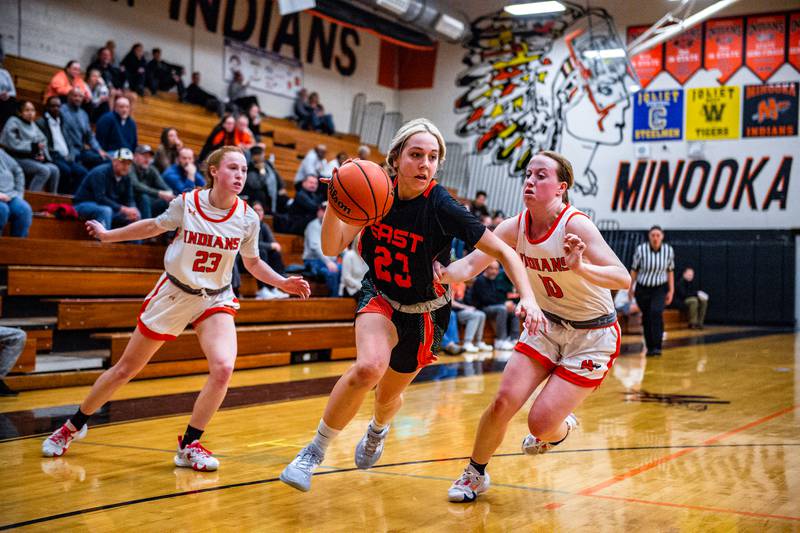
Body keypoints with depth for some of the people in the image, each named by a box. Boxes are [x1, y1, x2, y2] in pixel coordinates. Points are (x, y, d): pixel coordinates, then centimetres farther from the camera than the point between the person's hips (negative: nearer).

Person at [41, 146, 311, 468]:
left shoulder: (247, 219, -11)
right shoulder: (186, 203, -15)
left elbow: (253, 263, 5)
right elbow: (154, 226, 5)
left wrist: (283, 283, -9)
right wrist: (108, 235, 12)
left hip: (216, 299, 1)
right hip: (174, 294, -1)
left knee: (223, 367, -24)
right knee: (125, 370, 8)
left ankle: (189, 446, -4)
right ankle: (74, 426, 32)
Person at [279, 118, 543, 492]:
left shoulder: (441, 207, -26)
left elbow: (503, 252, -22)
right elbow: (332, 247, -16)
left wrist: (528, 298, -36)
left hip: (424, 314, -1)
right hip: (380, 298, 1)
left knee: (388, 395, 15)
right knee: (369, 367, -30)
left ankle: (377, 430, 56)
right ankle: (314, 451, -10)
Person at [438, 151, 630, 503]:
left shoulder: (575, 225, -25)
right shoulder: (515, 227, -9)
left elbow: (623, 279, -33)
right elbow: (471, 264, -18)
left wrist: (580, 267, -52)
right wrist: (444, 273, -41)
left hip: (592, 336, -5)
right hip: (547, 326, 5)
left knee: (540, 423, -12)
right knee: (503, 403, -9)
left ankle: (560, 429, 27)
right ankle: (476, 473, 16)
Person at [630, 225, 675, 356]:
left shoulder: (668, 250, -9)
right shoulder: (641, 249, -13)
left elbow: (670, 271, 3)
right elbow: (634, 269, 0)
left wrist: (671, 291, 2)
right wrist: (631, 288, 5)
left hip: (660, 289, -1)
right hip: (642, 289, 1)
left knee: (656, 312, -22)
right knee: (646, 318, 5)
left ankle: (657, 347, -22)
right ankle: (650, 348, 20)